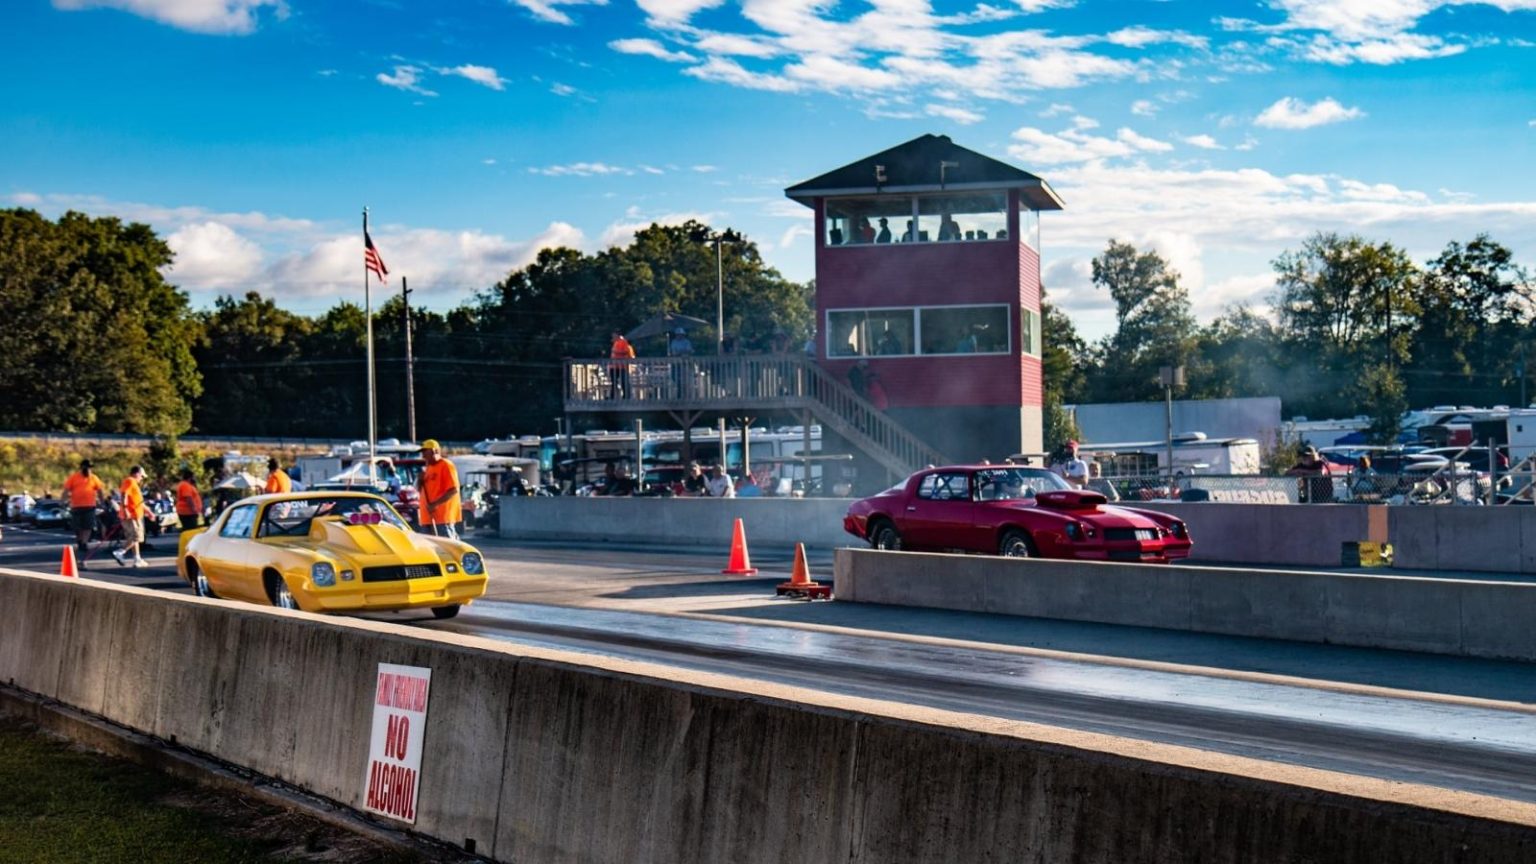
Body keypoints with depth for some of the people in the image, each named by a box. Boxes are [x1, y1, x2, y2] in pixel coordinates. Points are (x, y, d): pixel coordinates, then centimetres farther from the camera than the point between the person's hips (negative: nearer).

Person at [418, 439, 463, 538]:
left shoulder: (446, 466, -7)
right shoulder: (428, 468, 19)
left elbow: (453, 490, -17)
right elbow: (421, 490, 25)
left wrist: (435, 504, -22)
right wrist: (421, 480, 3)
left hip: (443, 517, -9)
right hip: (429, 517, 9)